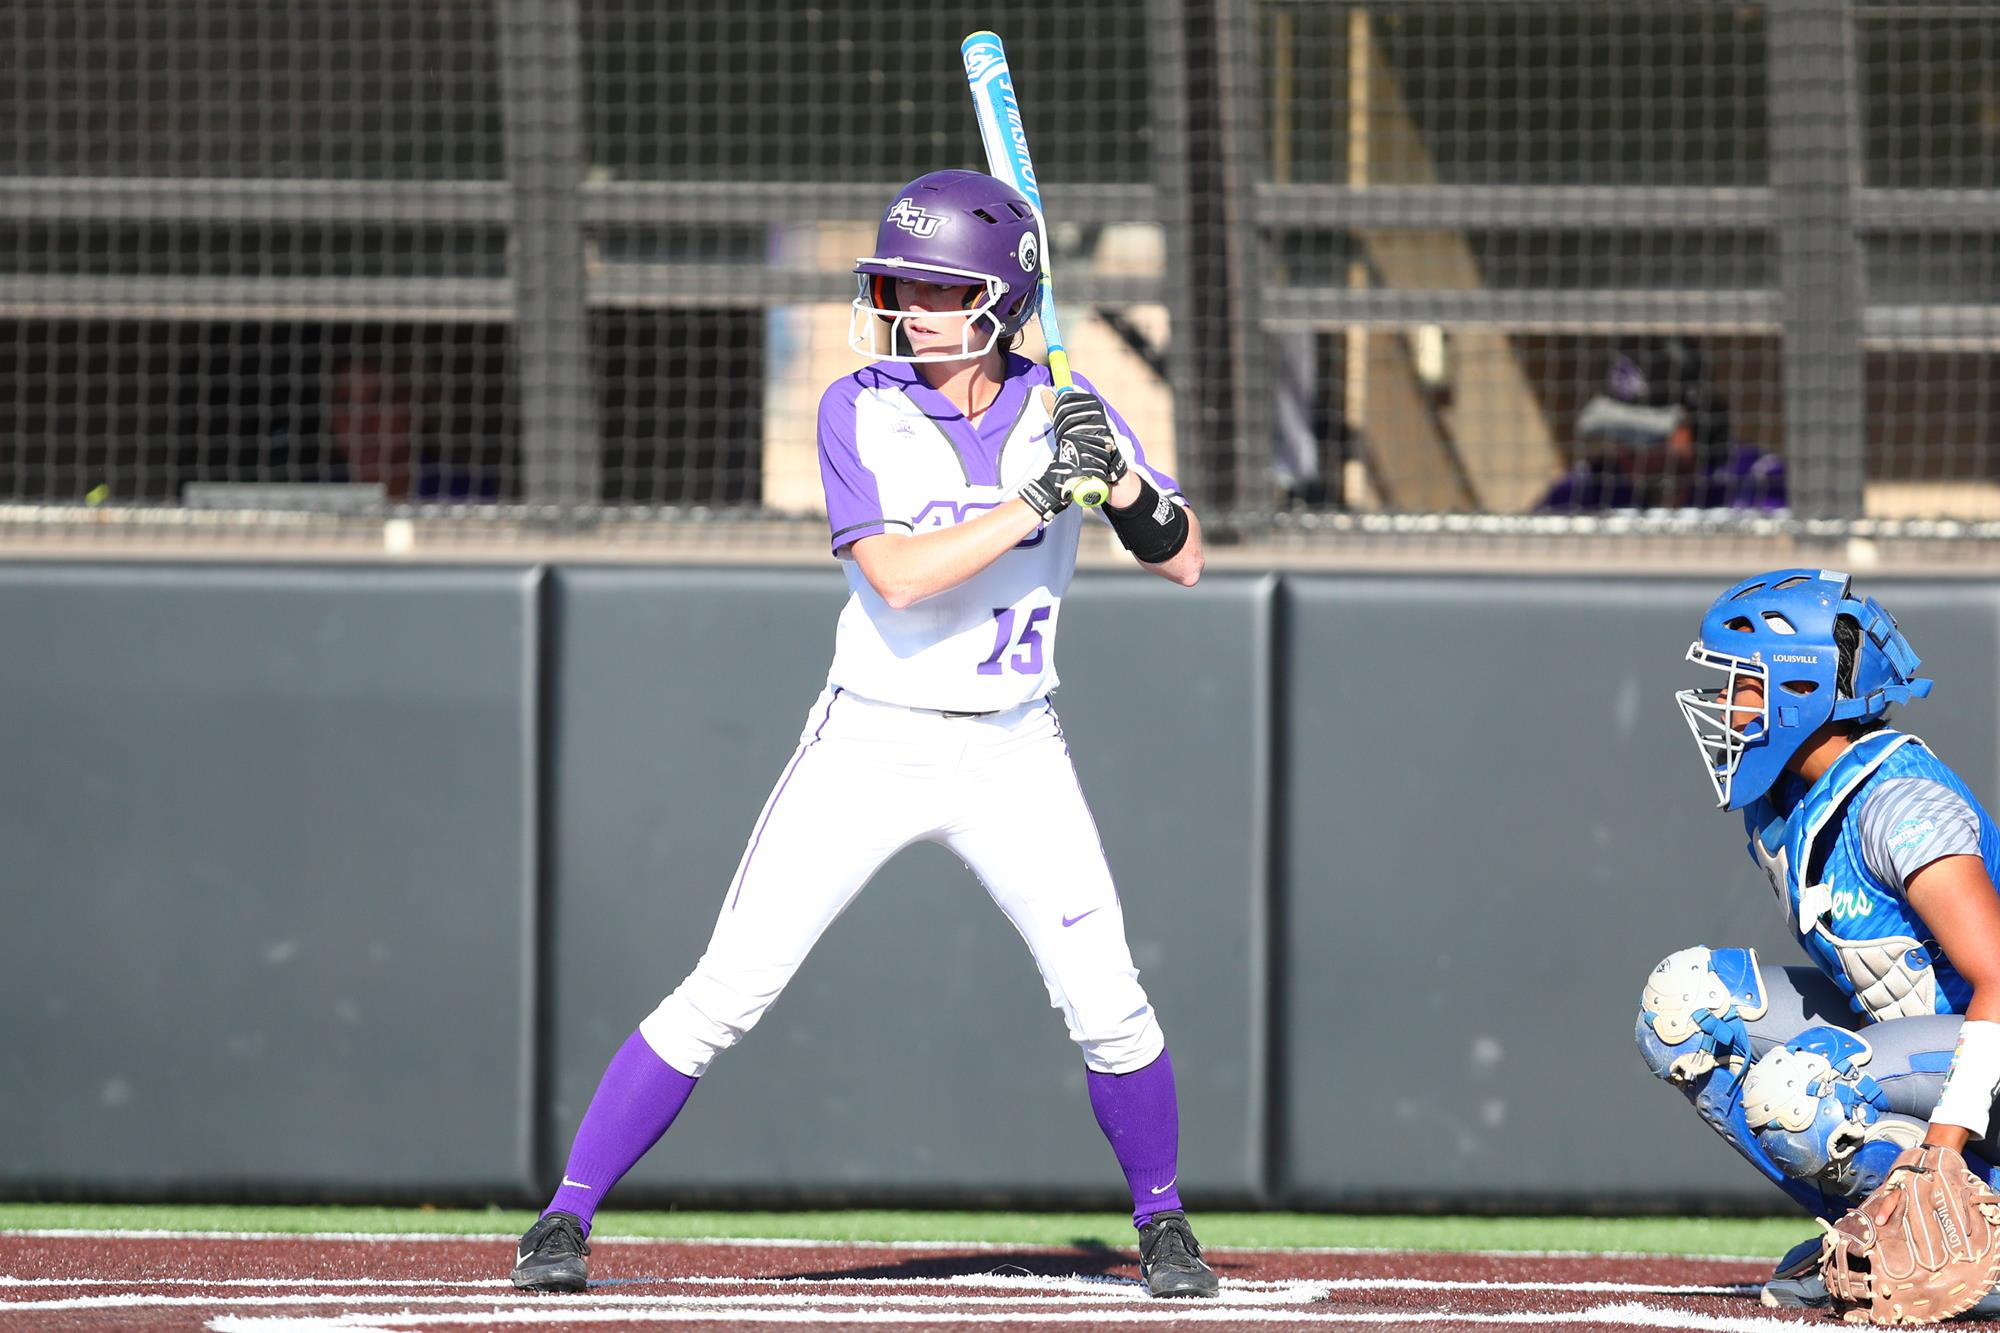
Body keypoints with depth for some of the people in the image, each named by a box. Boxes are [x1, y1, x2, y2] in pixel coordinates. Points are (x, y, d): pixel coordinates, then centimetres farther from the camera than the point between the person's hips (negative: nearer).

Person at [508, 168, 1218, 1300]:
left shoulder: (1059, 408, -2)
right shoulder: (859, 412, -9)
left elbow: (1184, 562, -3)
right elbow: (897, 576, -23)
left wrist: (1119, 478, -22)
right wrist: (1038, 497, -28)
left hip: (1014, 757, 2)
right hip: (870, 748, -2)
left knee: (1108, 1007, -8)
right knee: (724, 994, -8)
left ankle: (1163, 1224, 15)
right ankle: (569, 1216, 0)